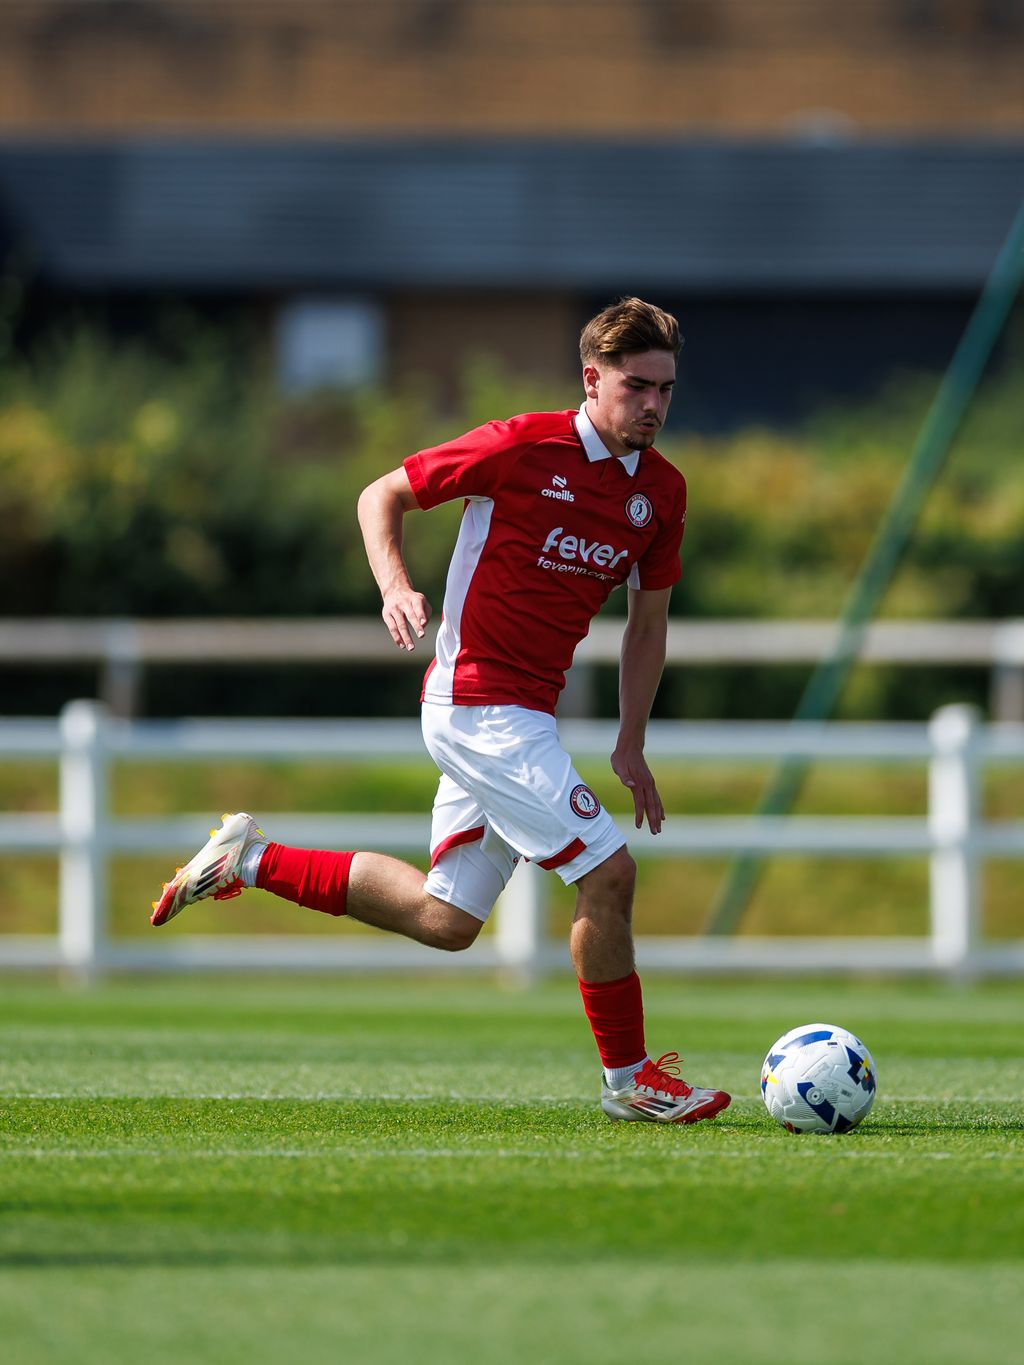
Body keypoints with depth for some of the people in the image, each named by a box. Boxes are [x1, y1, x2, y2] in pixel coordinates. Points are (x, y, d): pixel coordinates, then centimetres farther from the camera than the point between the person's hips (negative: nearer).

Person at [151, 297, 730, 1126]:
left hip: (527, 713, 8)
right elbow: (382, 497, -1)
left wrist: (630, 744, 10)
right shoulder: (522, 448, -13)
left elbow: (649, 620, 16)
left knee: (445, 920, 11)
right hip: (478, 704, -8)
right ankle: (628, 1078, 0)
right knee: (607, 872, -13)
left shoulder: (662, 489, 5)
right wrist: (397, 589, -17)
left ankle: (252, 860, 23)